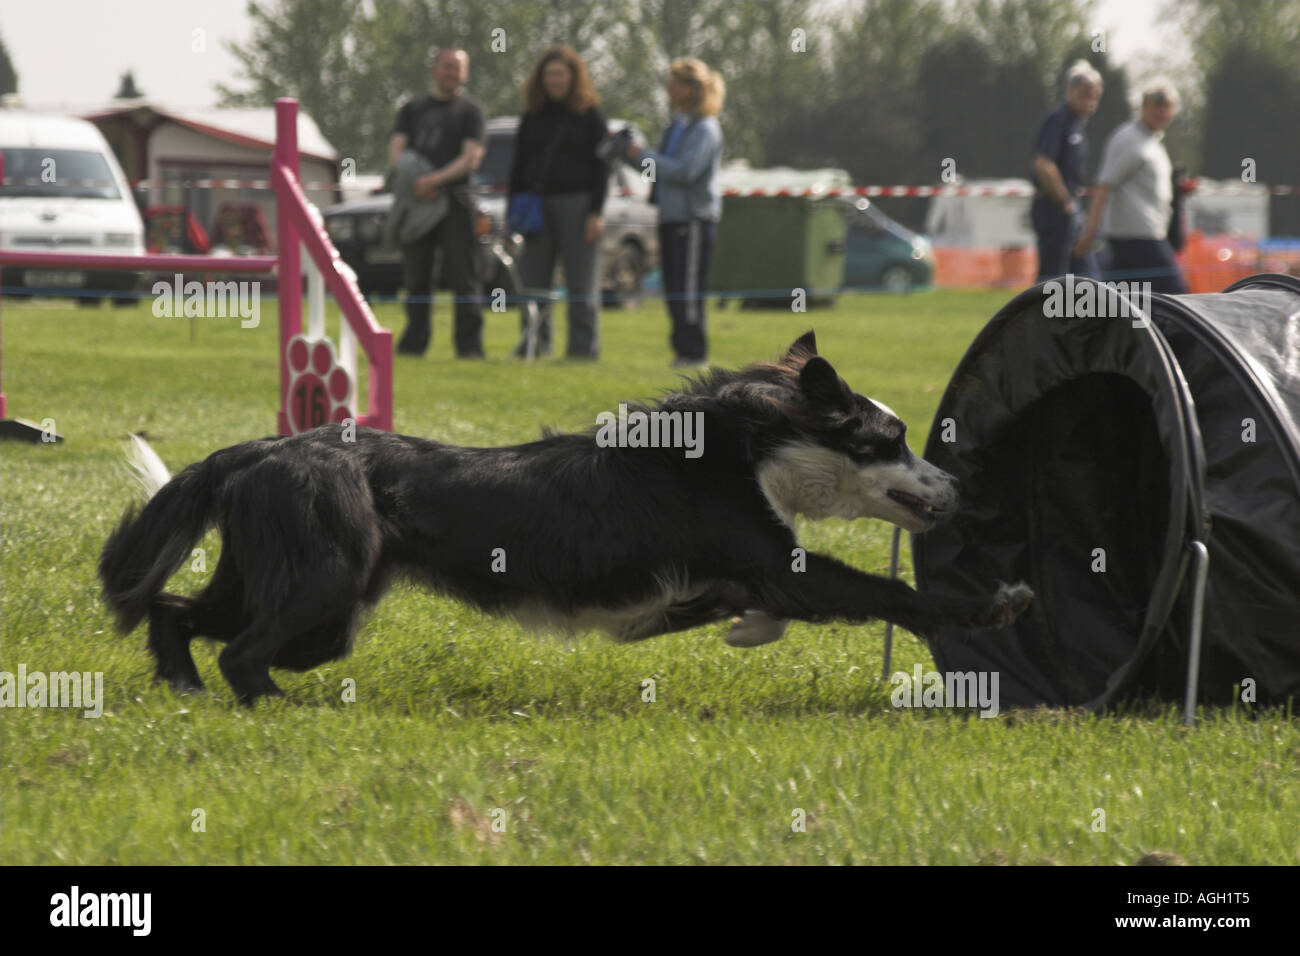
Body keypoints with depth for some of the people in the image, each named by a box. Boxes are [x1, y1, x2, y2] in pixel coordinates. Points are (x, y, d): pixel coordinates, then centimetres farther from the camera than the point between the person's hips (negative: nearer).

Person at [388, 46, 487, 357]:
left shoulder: (469, 111, 8)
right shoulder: (413, 109, 19)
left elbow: (471, 158, -4)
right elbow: (396, 151, 8)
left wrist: (435, 180, -17)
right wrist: (414, 183, -10)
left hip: (454, 200, -4)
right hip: (415, 203, 4)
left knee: (463, 278, -6)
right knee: (416, 278, 6)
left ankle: (470, 344, -7)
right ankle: (415, 341, 13)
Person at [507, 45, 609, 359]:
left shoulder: (588, 115, 2)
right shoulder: (533, 116, 13)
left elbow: (601, 167, -2)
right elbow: (519, 164, 15)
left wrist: (596, 213, -10)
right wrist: (513, 209, 7)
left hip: (577, 201, -4)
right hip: (537, 202, 4)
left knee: (581, 283, -3)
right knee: (533, 280, 2)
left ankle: (583, 346, 0)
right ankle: (535, 342, 7)